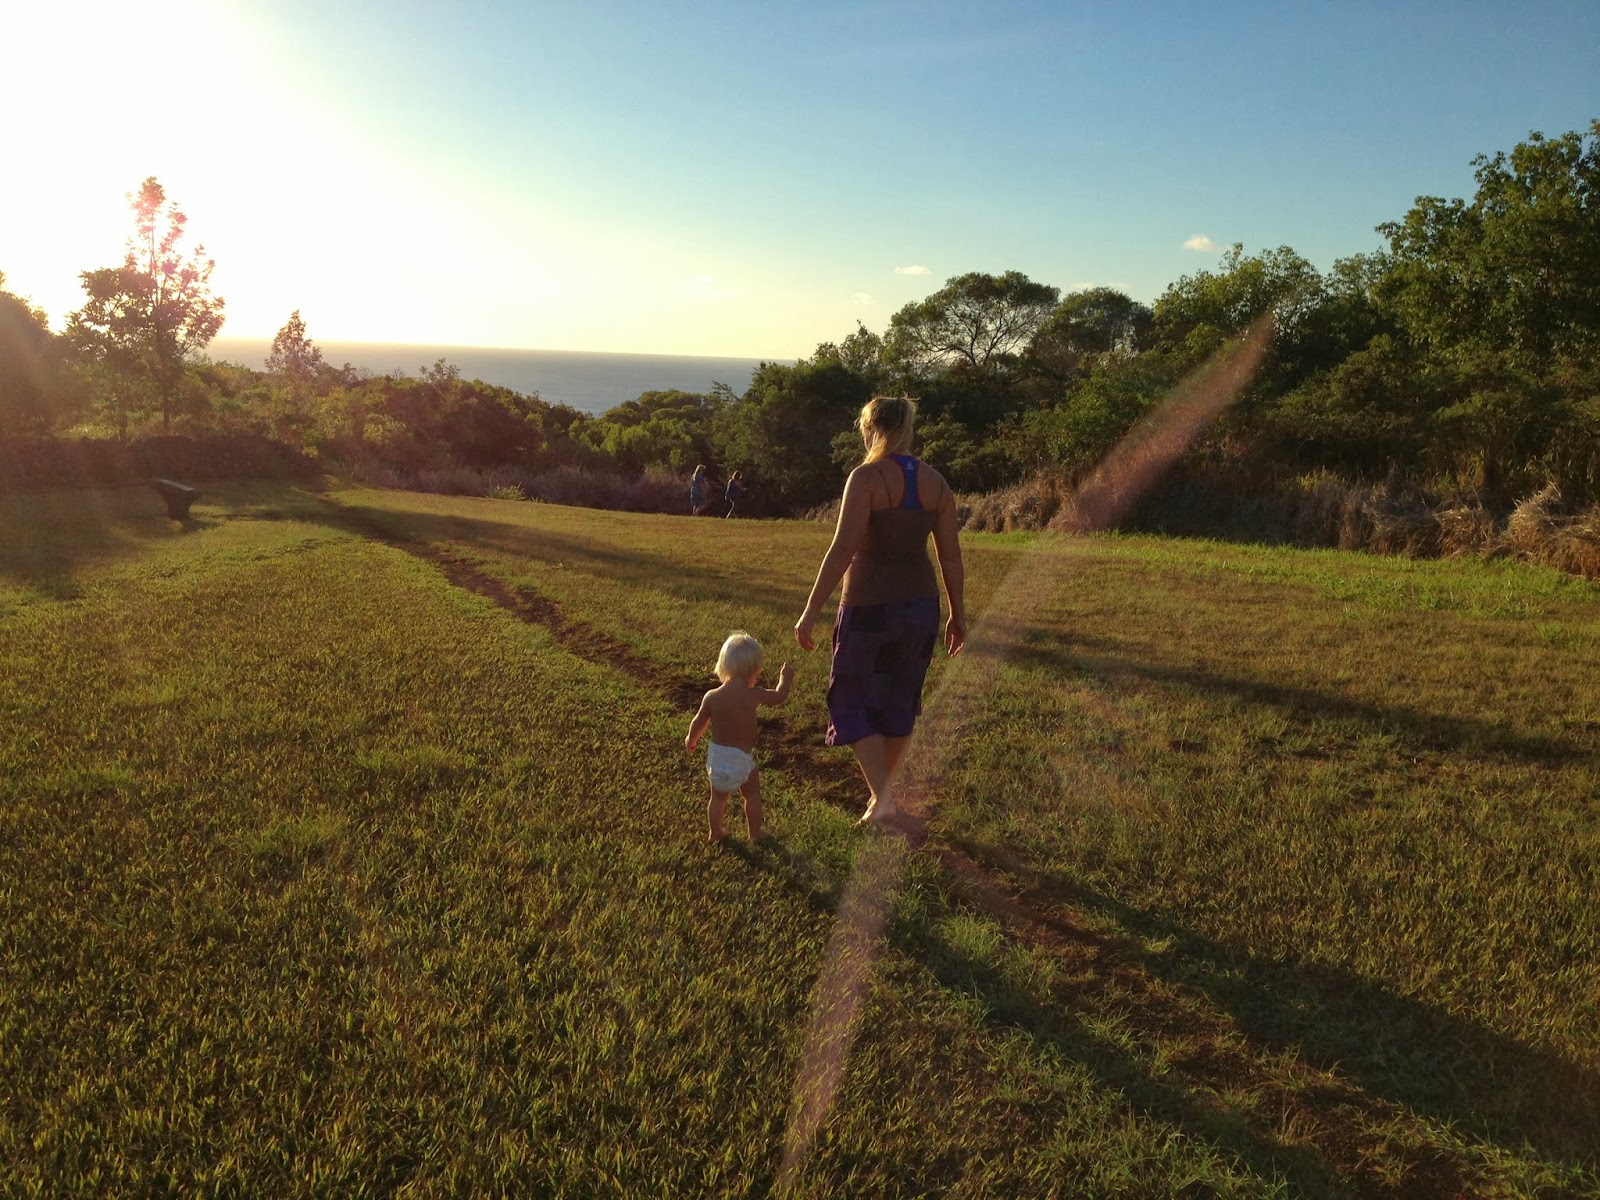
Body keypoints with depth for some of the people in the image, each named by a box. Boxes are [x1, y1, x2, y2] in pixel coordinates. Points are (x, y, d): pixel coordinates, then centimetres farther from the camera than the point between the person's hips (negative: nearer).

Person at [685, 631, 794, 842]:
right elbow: (780, 696, 1)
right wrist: (785, 678, 21)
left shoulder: (711, 697, -12)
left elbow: (698, 723, 2)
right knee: (752, 793, 21)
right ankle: (755, 833, 31)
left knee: (719, 797, 21)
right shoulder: (754, 695, -17)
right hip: (742, 757, -2)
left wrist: (691, 740, 23)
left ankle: (715, 833, 35)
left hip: (717, 755, 3)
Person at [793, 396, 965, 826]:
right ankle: (886, 788, 34)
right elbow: (950, 556, 3)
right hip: (920, 604, 6)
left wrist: (811, 611, -17)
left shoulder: (866, 477, -15)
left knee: (853, 703, 10)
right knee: (901, 701, 20)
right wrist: (958, 615, 13)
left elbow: (842, 551, -21)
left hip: (870, 607, -6)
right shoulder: (935, 482, 1)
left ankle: (882, 799, 1)